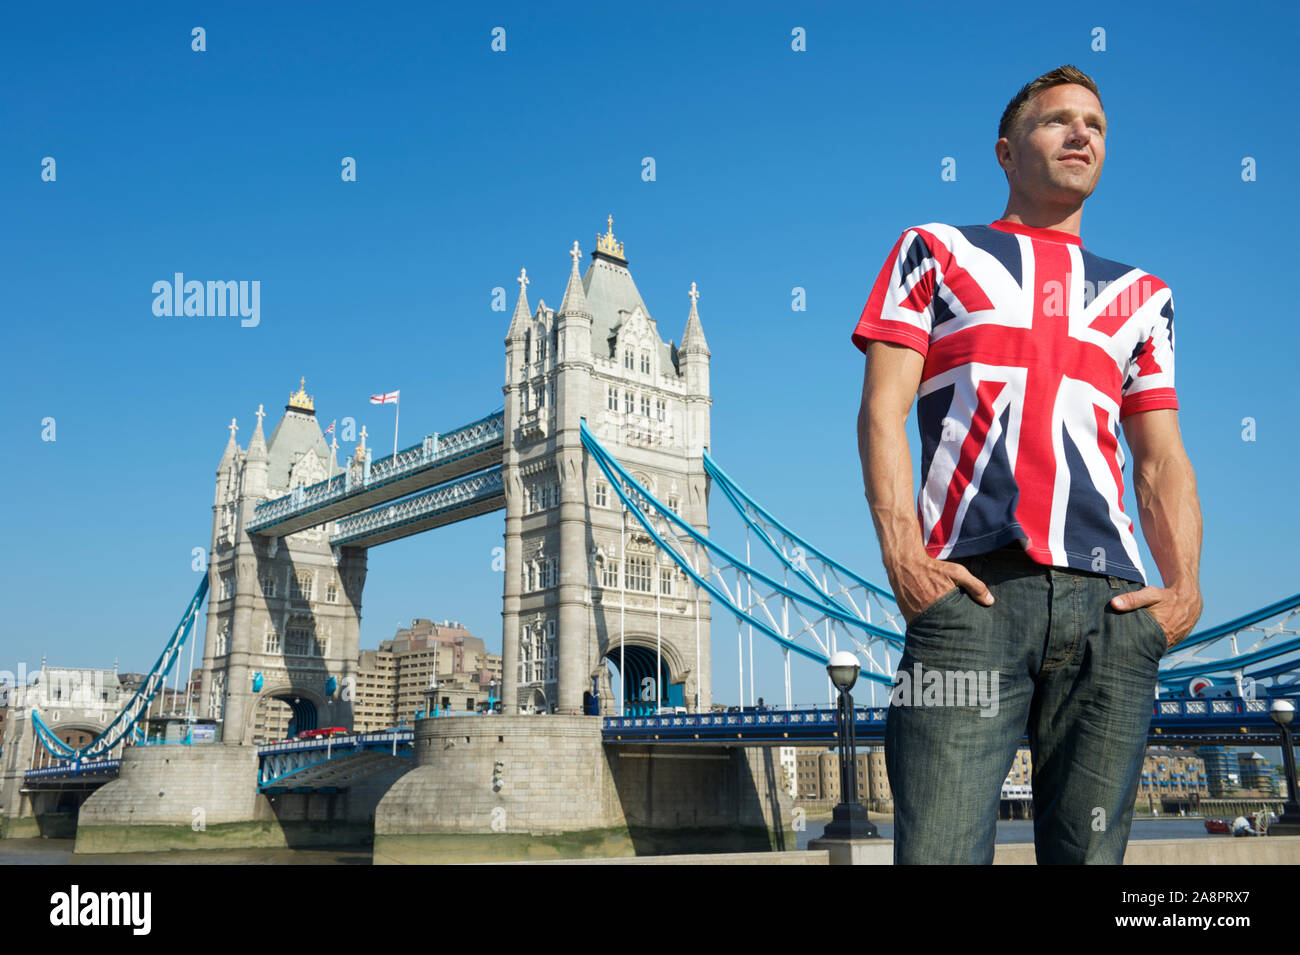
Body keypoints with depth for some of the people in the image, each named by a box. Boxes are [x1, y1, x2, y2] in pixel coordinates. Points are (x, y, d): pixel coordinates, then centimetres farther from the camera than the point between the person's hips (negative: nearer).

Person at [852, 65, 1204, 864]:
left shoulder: (1139, 295, 25)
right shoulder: (935, 251, 17)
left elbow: (1162, 461, 19)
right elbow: (882, 413, 5)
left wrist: (1186, 587, 0)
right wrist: (903, 557, -10)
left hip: (1112, 604, 3)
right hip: (972, 590, -3)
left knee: (1090, 850, 3)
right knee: (938, 848, -13)